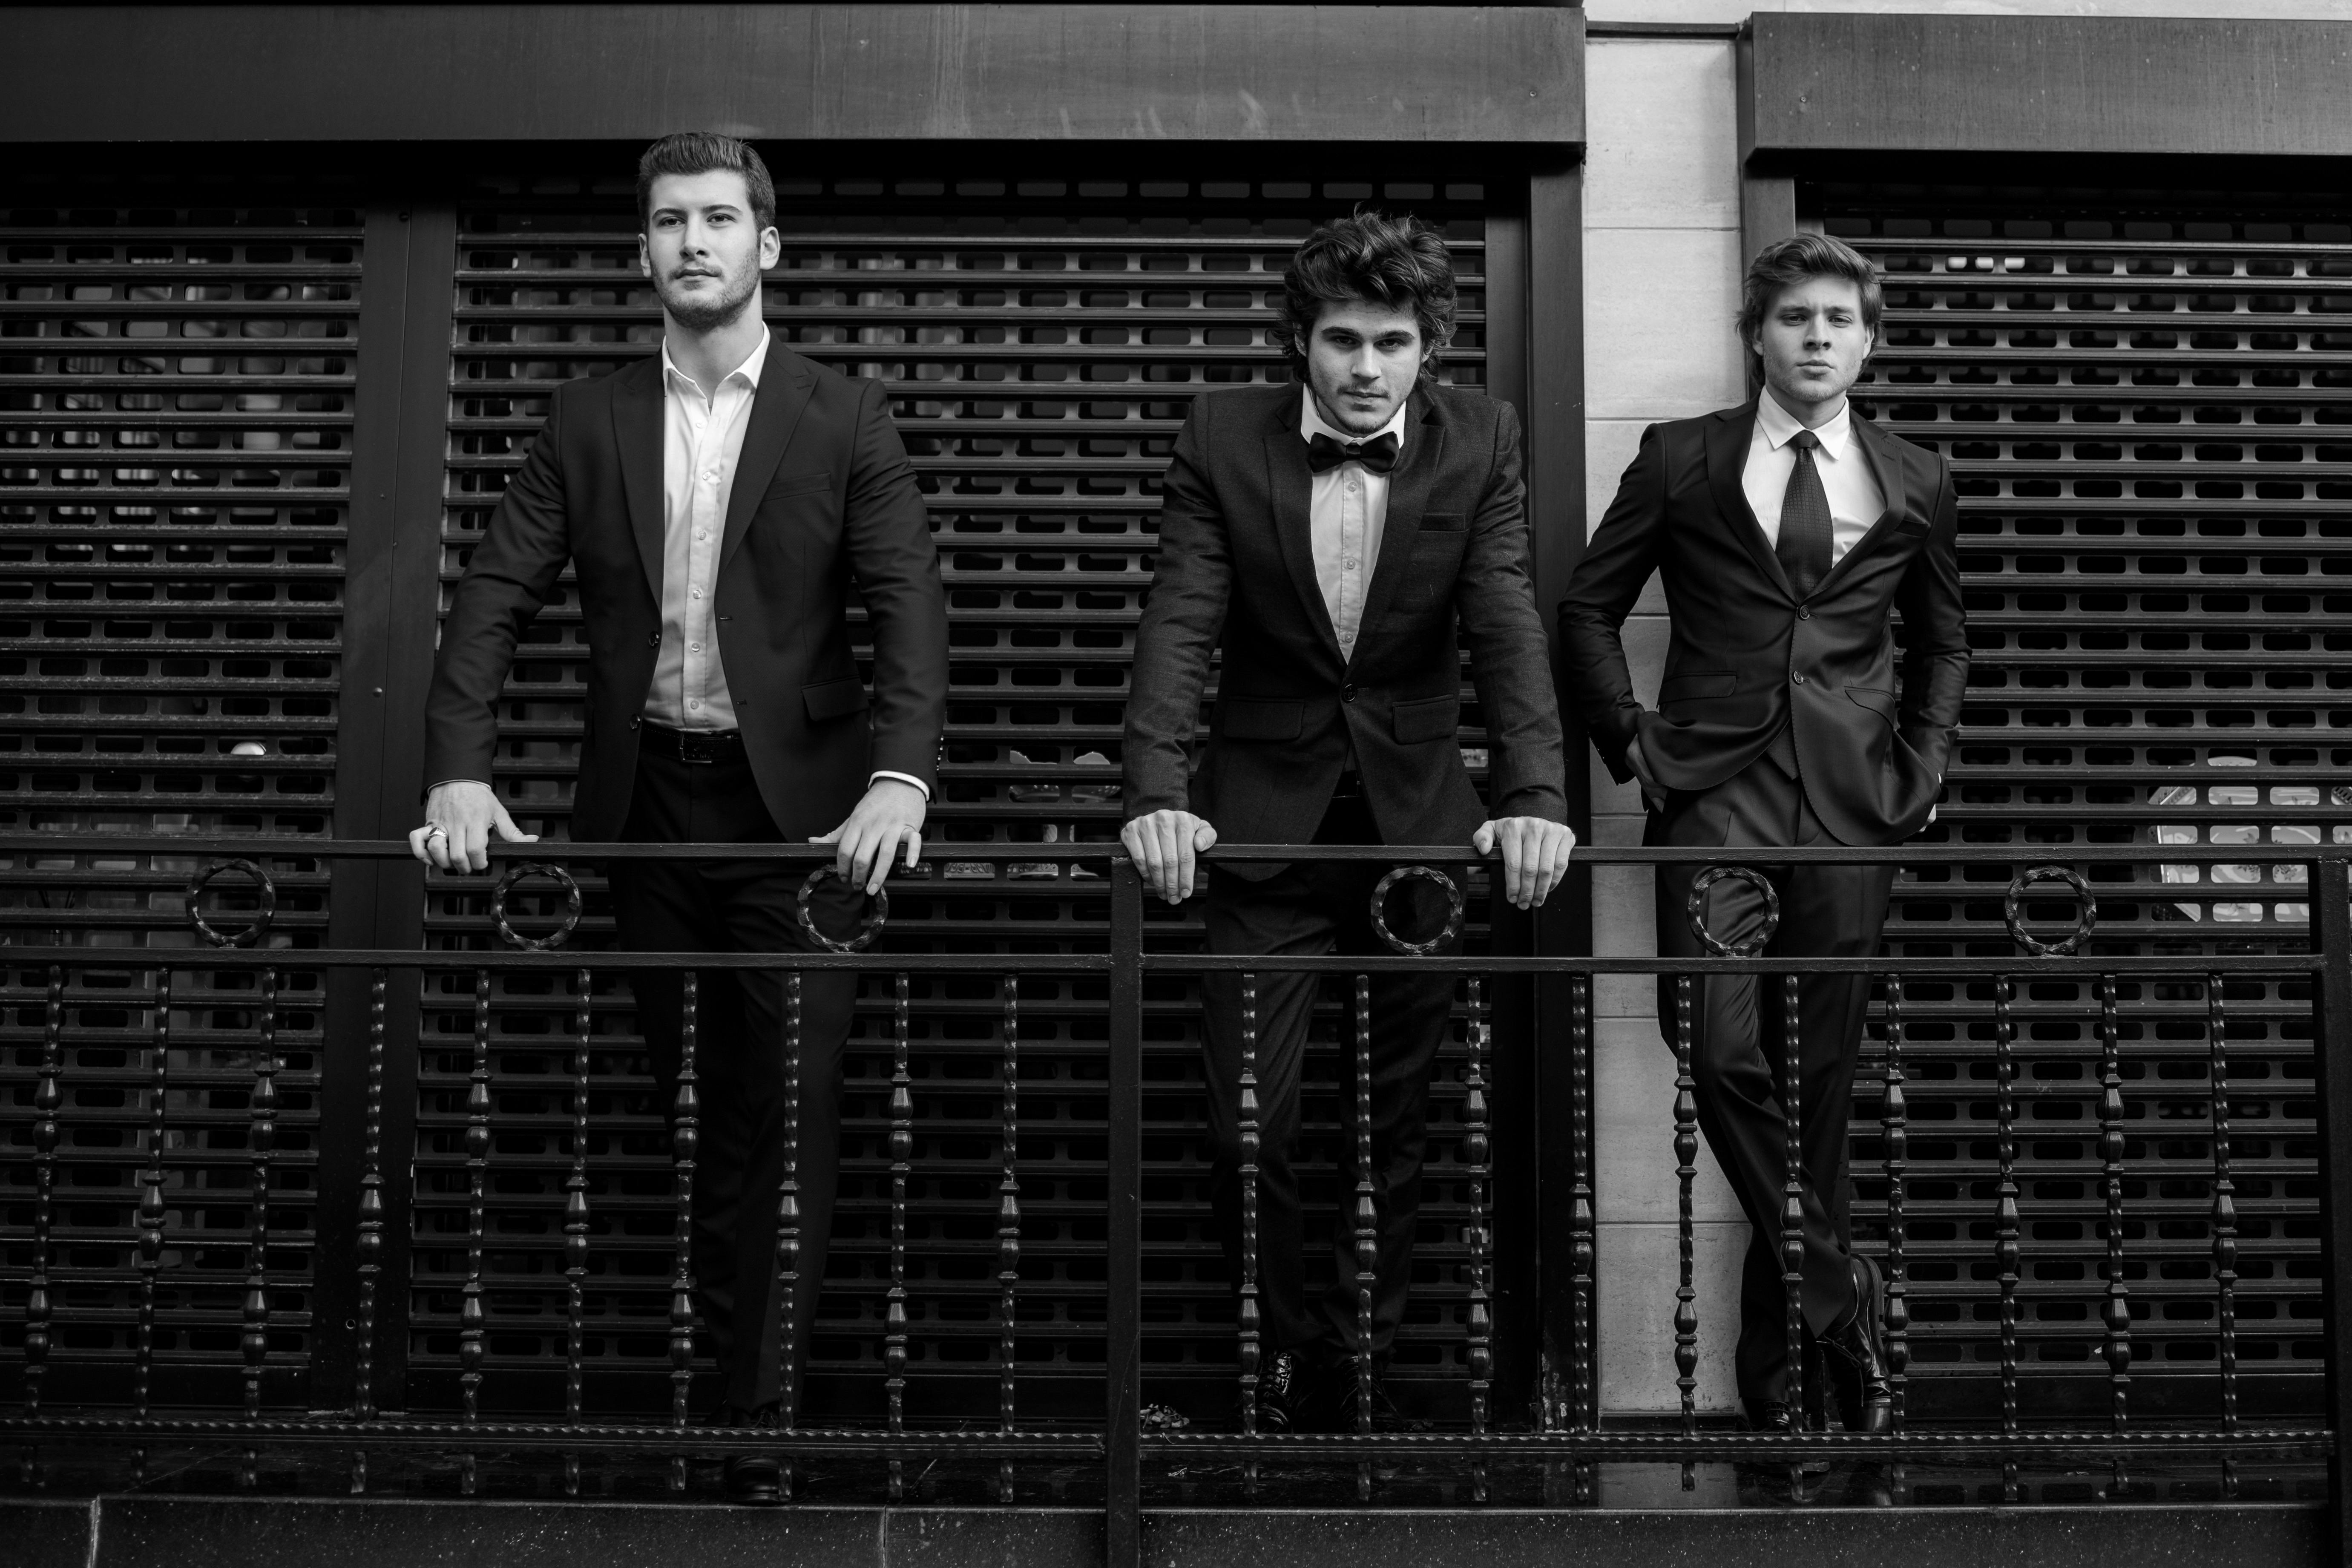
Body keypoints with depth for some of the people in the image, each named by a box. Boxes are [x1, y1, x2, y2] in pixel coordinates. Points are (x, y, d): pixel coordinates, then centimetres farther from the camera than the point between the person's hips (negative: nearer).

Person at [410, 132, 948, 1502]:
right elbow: (496, 599, 2)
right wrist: (462, 769, -13)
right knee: (649, 1105, 11)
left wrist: (900, 780, -25)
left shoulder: (846, 421, 0)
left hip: (797, 807, -2)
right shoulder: (588, 422, 8)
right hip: (642, 803, 3)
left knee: (785, 1116, -2)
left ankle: (764, 1411, 7)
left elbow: (911, 608, -9)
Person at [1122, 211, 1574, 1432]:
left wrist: (1536, 798, -27)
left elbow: (1508, 627, -13)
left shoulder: (1480, 441, -5)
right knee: (1252, 1123, -4)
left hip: (1419, 822, 1)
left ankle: (1363, 1370, 28)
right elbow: (1178, 628, -15)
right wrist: (1157, 796, -30)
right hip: (1264, 818, -1)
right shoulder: (1222, 438, -7)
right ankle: (1293, 1357, 20)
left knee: (1398, 1126, 10)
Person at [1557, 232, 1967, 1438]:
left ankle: (1776, 1358, 14)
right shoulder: (1680, 460, 8)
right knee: (1722, 1046, -19)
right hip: (1713, 785, -1)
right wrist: (1631, 738, 1)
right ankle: (1845, 1298, -1)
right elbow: (1587, 609, 11)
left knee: (1820, 1069, 3)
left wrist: (1921, 770, 10)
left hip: (1852, 800, 2)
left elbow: (1941, 645, 23)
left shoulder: (1916, 484, 13)